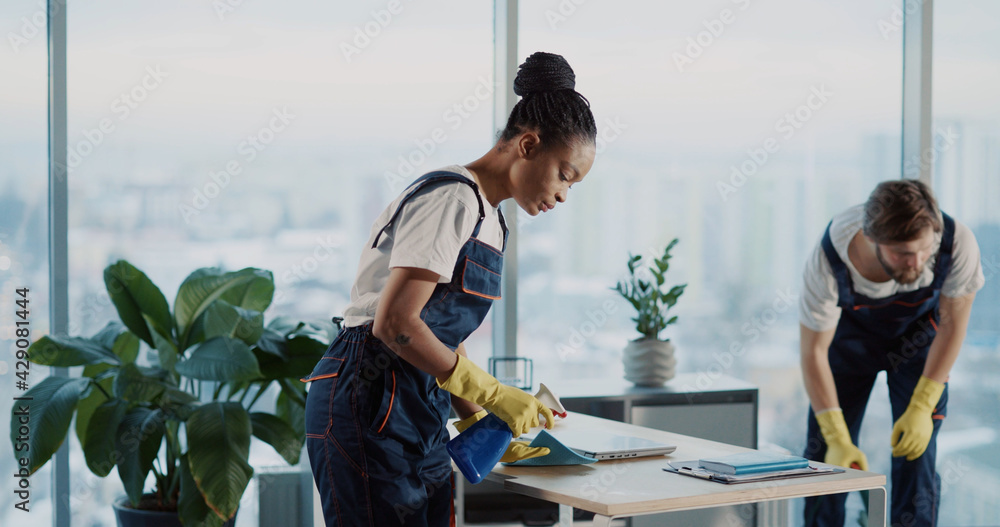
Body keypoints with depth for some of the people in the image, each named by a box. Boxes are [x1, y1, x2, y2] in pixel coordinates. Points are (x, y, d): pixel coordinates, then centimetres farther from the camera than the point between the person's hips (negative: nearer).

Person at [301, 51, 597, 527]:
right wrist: (492, 394, -16)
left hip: (420, 412, 10)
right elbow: (394, 323, -21)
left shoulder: (488, 219, 17)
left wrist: (479, 419, 10)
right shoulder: (453, 198, -13)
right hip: (368, 404, -10)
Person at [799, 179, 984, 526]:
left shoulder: (957, 244, -36)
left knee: (916, 457, -11)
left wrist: (922, 408, -20)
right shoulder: (829, 261, -37)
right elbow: (813, 353, -25)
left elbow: (953, 324, -18)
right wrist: (838, 440, -30)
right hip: (850, 334, 0)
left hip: (918, 338, 0)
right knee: (824, 456, 0)